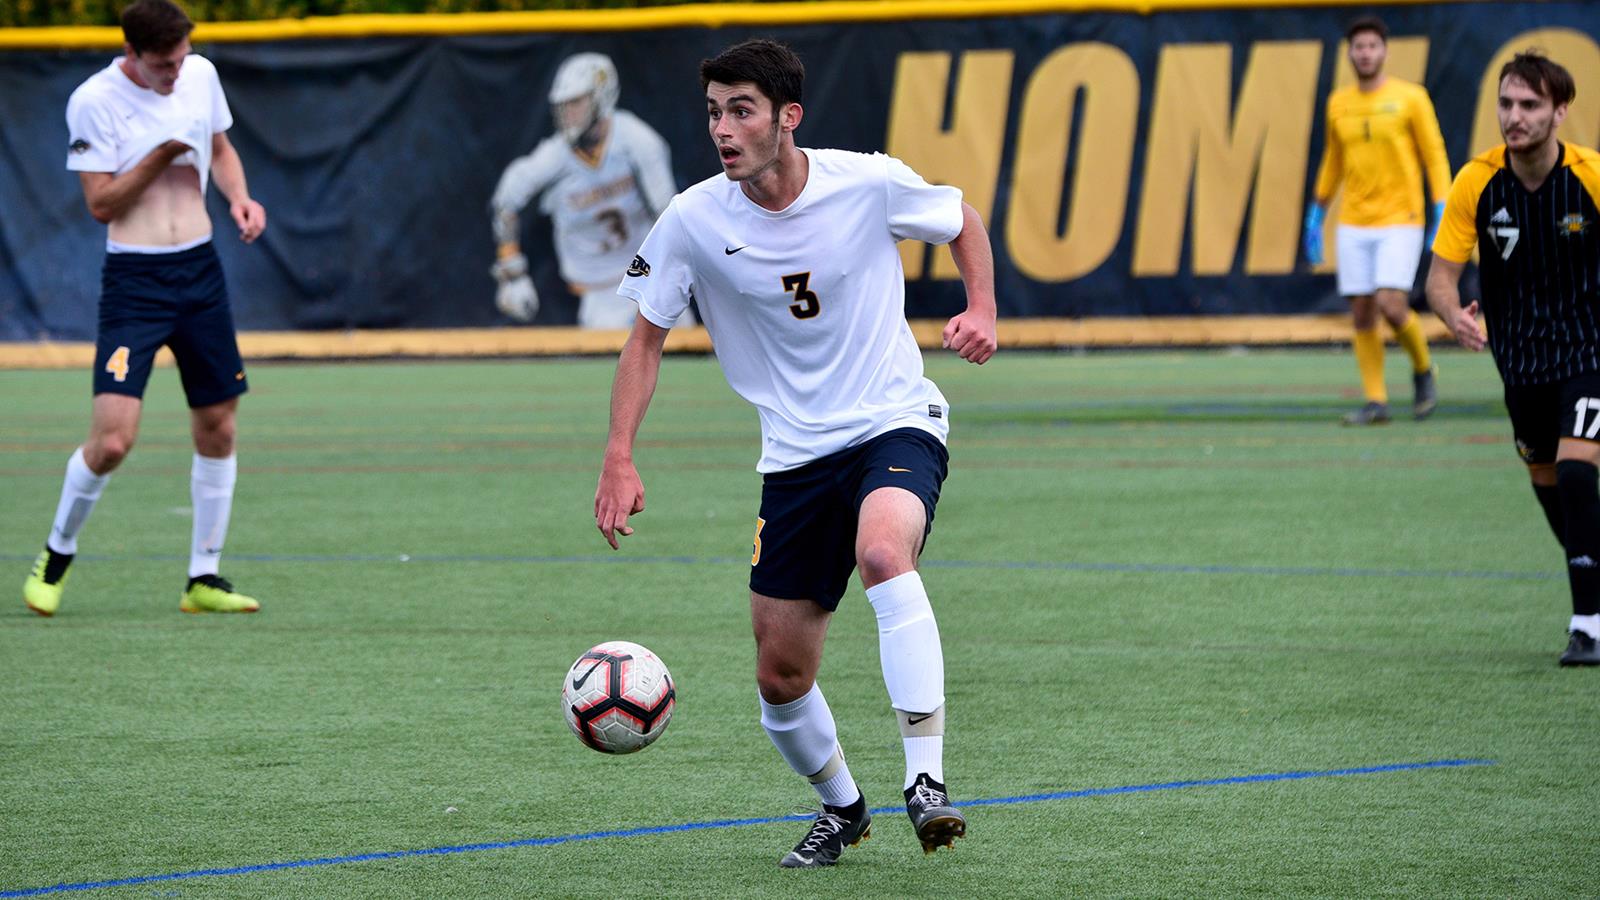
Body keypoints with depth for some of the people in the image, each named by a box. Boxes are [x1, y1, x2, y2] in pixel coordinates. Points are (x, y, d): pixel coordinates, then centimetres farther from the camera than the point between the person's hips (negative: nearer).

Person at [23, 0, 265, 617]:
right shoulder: (95, 101, -12)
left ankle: (204, 578, 19)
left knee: (217, 427, 8)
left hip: (200, 268, 6)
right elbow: (101, 203, -11)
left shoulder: (201, 74, 4)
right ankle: (58, 551, 11)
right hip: (134, 281, -5)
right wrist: (162, 154, -21)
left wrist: (239, 196, 1)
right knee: (112, 439, -14)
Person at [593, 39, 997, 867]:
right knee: (781, 676, 5)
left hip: (895, 425, -3)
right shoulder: (692, 221, -9)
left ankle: (925, 782, -37)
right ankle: (840, 807, 35)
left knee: (883, 551, -36)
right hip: (794, 454, 3)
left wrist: (981, 311, -9)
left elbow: (963, 224, 9)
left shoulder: (868, 184, -12)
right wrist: (619, 461, -7)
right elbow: (645, 340, 3)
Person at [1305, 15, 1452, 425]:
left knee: (1391, 306, -17)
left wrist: (1443, 215, -13)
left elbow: (1434, 157, -4)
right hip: (1354, 223, 4)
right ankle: (1376, 401, 7)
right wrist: (1316, 215, 20)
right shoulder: (1339, 103, 9)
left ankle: (1422, 369, 10)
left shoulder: (1410, 98, -4)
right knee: (1362, 314, 0)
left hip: (1400, 221, -4)